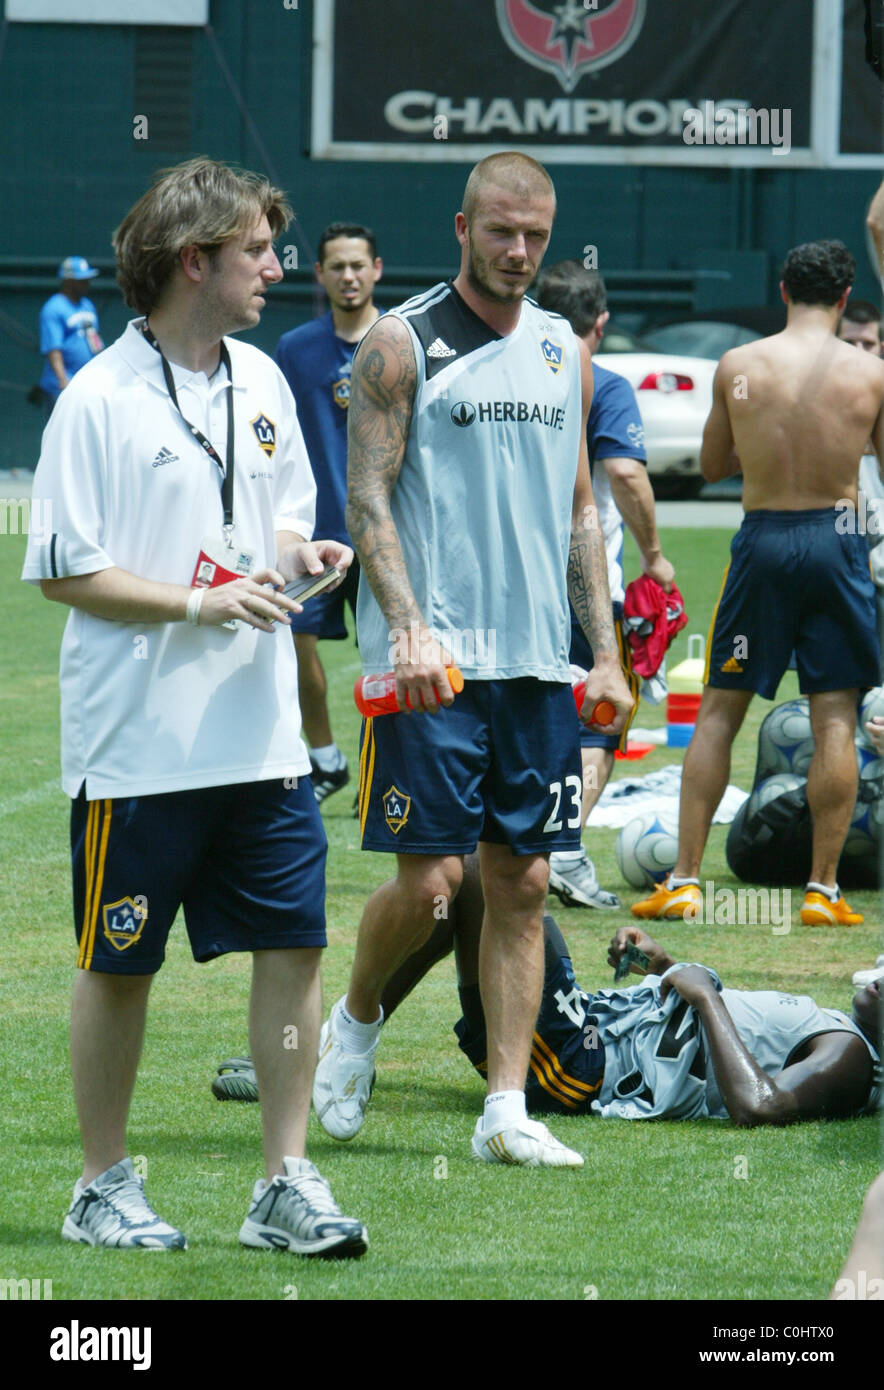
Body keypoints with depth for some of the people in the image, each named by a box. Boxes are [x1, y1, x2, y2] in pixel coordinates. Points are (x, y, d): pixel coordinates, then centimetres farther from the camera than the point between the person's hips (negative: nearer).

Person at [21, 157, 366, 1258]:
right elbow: (63, 571, -11)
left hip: (261, 733, 6)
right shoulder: (99, 401, -10)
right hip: (138, 742, -6)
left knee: (292, 947, 1)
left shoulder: (261, 382, 10)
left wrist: (301, 554, -1)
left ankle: (286, 1187, 7)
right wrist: (199, 605, -17)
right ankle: (104, 1188, 17)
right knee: (118, 964, 5)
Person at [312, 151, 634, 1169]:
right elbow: (367, 500, -7)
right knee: (429, 878, -8)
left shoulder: (563, 353, 14)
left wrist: (606, 652, 11)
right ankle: (356, 1023, 20)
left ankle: (506, 1112, 3)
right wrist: (409, 629, -20)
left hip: (537, 662, 5)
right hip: (434, 660, -5)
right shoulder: (402, 344, -3)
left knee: (520, 882, 2)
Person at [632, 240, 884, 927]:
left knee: (719, 710, 9)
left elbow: (713, 465, 10)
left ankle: (684, 882, 8)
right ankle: (824, 890, 3)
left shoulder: (737, 366, -1)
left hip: (763, 537, 1)